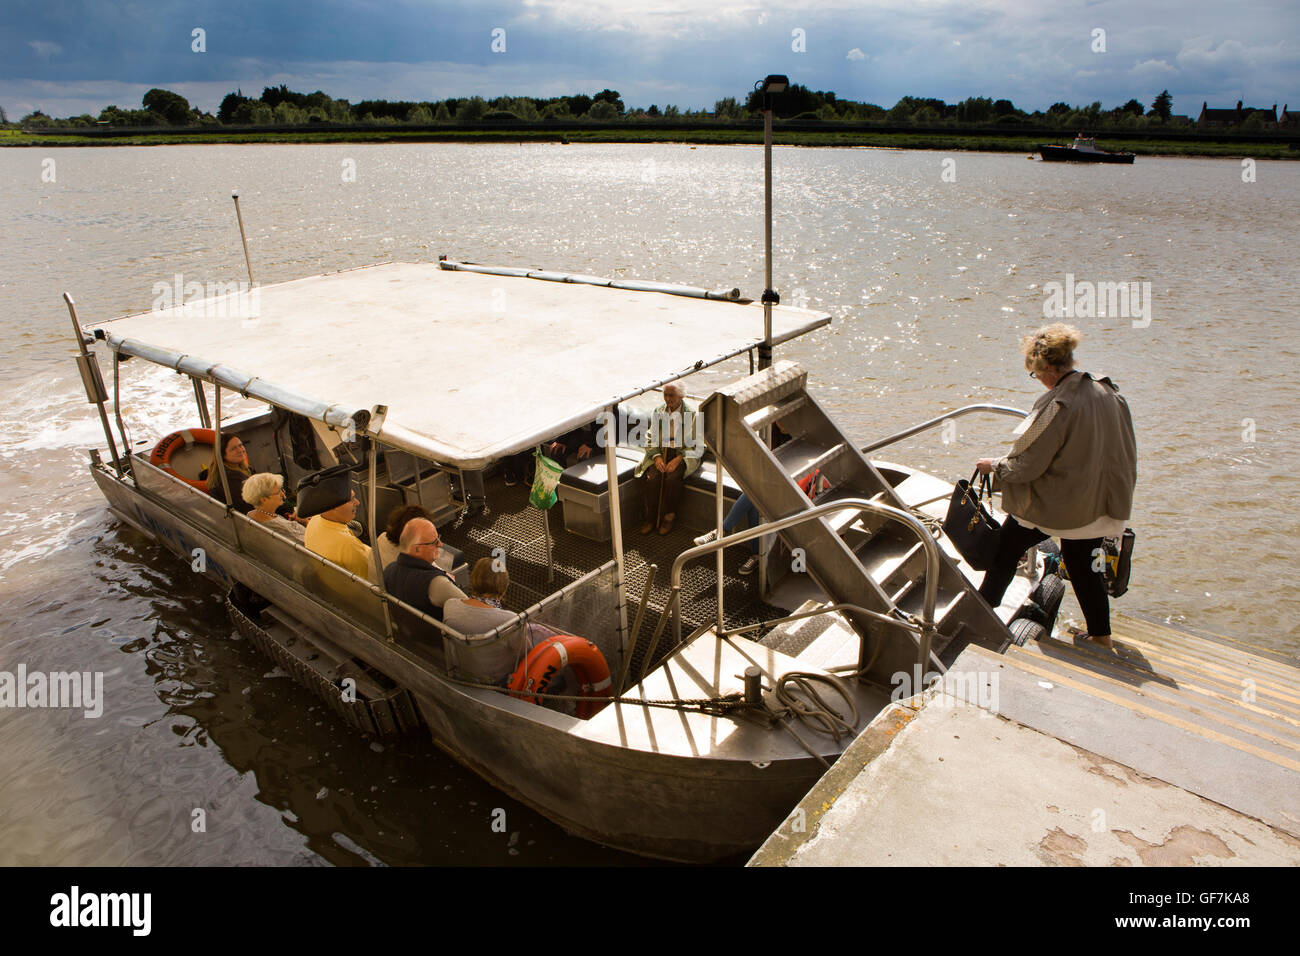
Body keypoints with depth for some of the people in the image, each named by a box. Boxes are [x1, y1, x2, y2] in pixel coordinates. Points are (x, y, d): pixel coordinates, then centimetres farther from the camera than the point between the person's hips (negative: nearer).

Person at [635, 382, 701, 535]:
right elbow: (651, 438, 9)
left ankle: (668, 518, -13)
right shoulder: (658, 412, 7)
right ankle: (650, 518, -11)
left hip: (684, 454, -3)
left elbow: (696, 445, -6)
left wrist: (677, 459, -18)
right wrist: (657, 457, -9)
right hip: (660, 452, 3)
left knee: (672, 478, -31)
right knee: (652, 477, -25)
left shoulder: (691, 414, -5)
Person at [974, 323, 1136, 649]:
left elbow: (1026, 465, -20)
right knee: (1084, 564, 20)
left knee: (1006, 548, 13)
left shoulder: (1056, 406, -24)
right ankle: (1101, 637, 28)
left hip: (1052, 504, -7)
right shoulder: (1110, 393, -1)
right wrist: (1117, 497, 23)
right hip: (1097, 504, 7)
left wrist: (993, 465, -1)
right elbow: (1125, 452, 10)